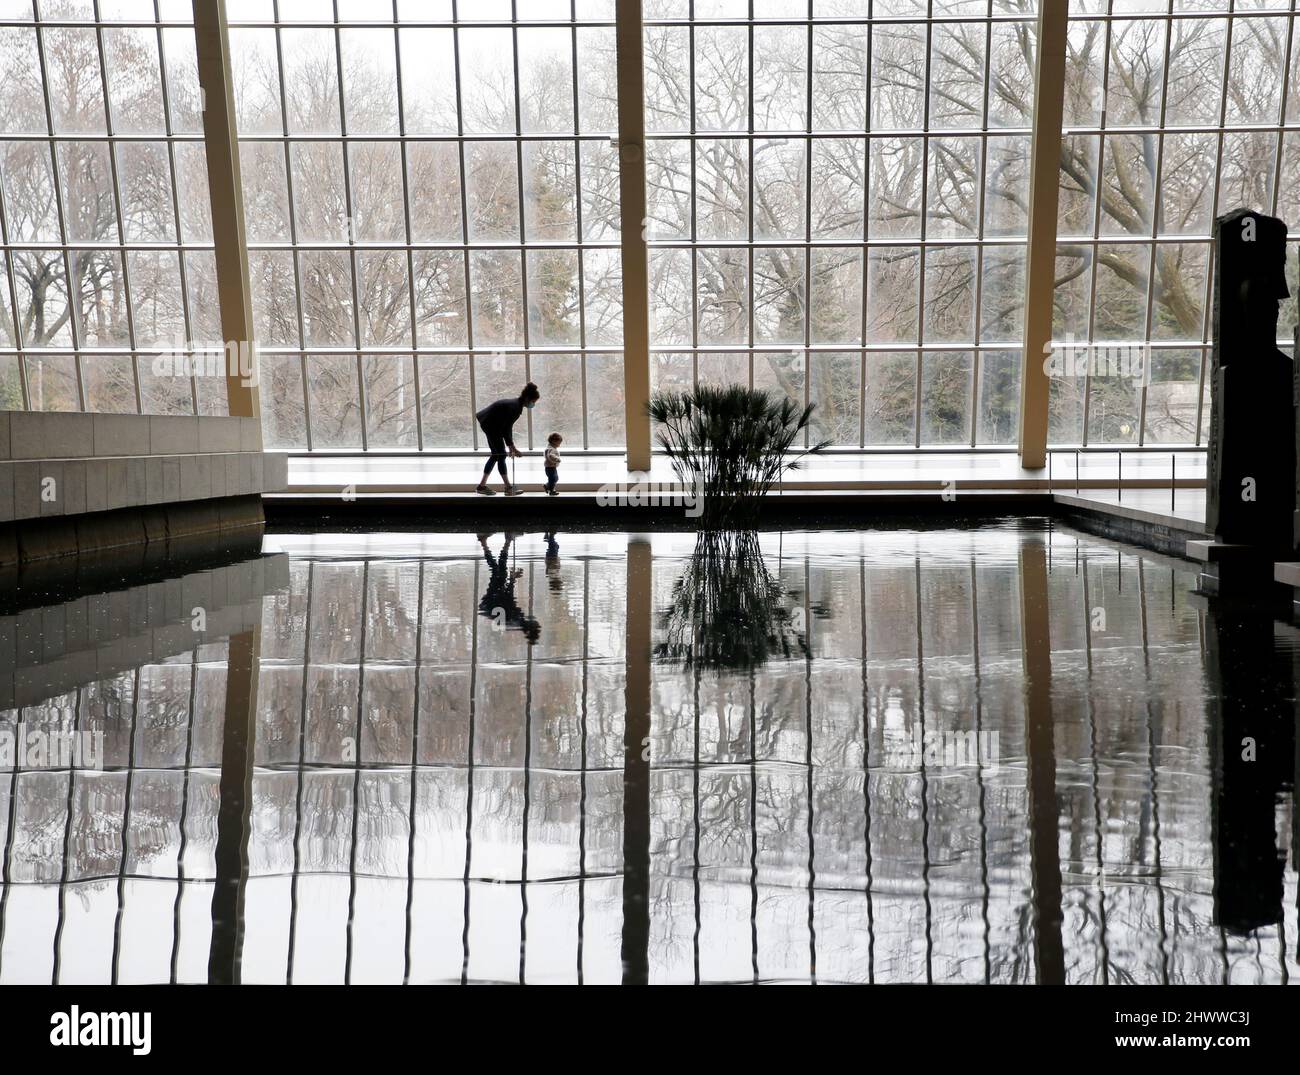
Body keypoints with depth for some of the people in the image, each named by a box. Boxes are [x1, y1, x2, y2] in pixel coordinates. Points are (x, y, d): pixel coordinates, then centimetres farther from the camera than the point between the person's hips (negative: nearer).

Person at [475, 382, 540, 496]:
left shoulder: (516, 405, 5)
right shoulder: (515, 407, -24)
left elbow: (507, 426, 11)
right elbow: (506, 428, -22)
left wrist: (510, 445, 13)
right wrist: (512, 447, -17)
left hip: (489, 423, 10)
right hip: (491, 425, -10)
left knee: (496, 455, 13)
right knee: (501, 455, -5)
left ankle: (482, 486, 17)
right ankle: (509, 488, 0)